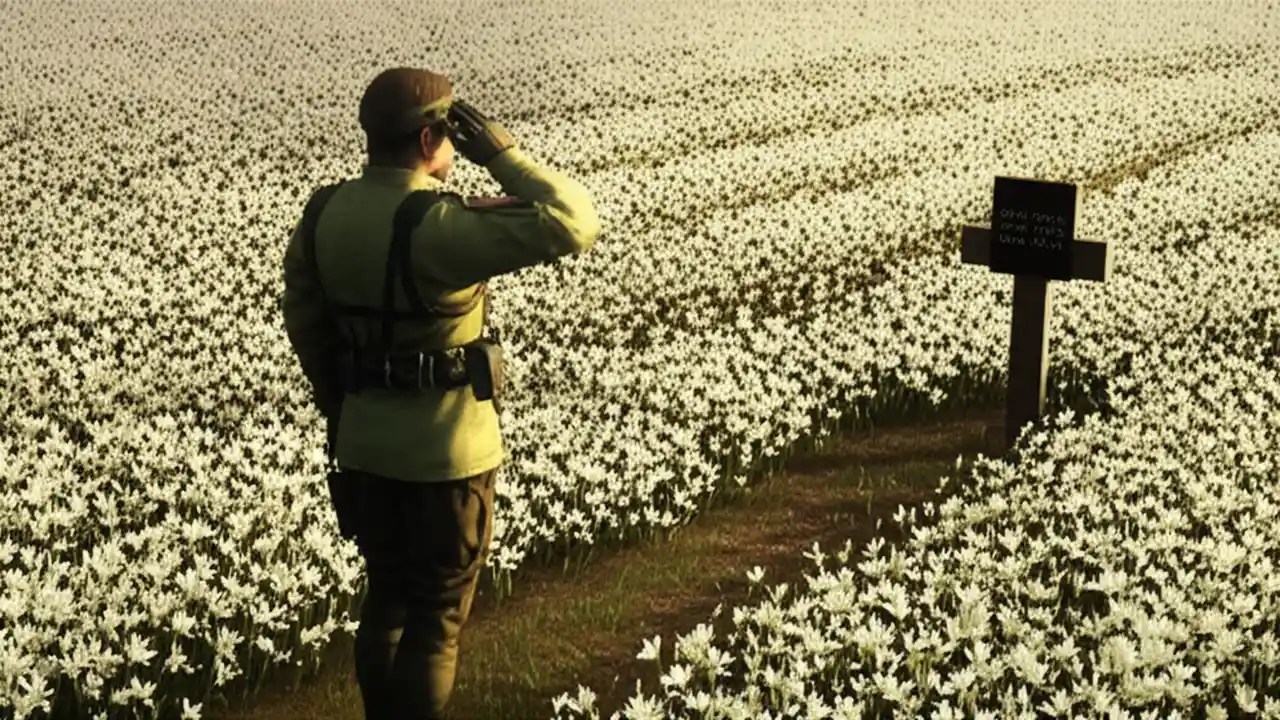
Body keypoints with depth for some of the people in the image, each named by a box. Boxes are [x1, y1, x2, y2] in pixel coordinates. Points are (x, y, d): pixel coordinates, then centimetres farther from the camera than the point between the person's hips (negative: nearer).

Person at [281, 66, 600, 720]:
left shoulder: (322, 214, -2)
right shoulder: (439, 226, -24)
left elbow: (304, 325, 9)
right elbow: (573, 225, -27)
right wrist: (502, 155, -16)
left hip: (364, 444, 7)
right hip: (447, 451, -6)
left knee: (387, 599, 21)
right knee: (437, 615, 7)